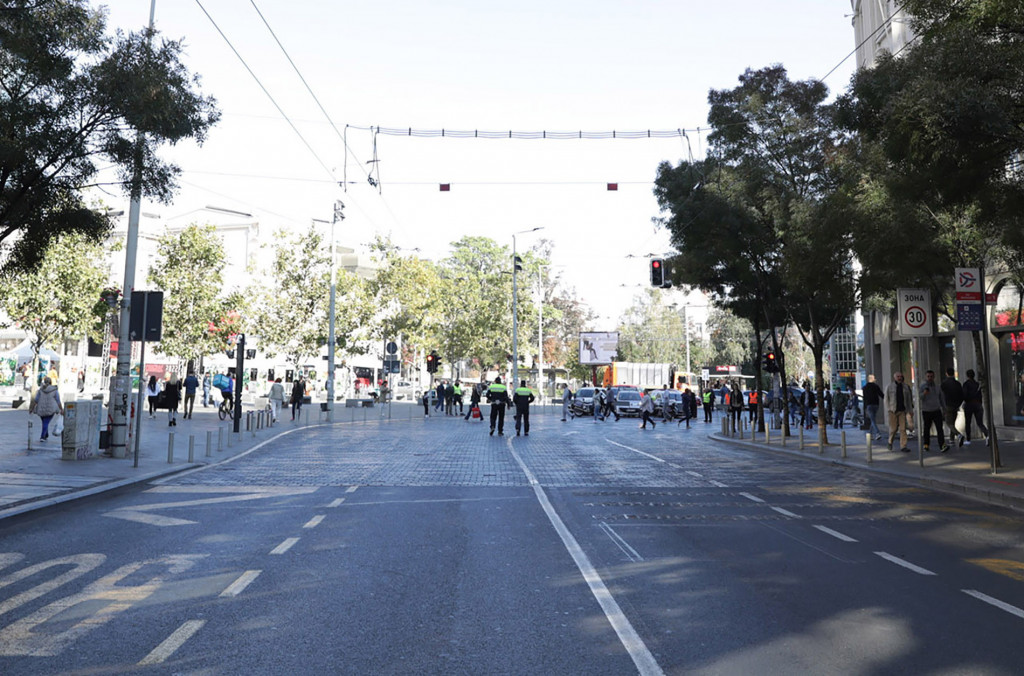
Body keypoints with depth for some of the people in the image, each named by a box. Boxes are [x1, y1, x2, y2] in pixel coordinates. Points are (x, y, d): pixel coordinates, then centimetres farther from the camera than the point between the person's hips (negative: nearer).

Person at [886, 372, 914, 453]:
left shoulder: (906, 387, 10)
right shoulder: (889, 387, 3)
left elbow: (910, 398, 13)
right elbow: (886, 398, 4)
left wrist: (910, 410, 8)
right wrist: (888, 409, -4)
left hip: (903, 410, 2)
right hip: (893, 410, -2)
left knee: (903, 428, -3)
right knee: (893, 428, 1)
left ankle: (903, 446, -1)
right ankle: (890, 441, 27)